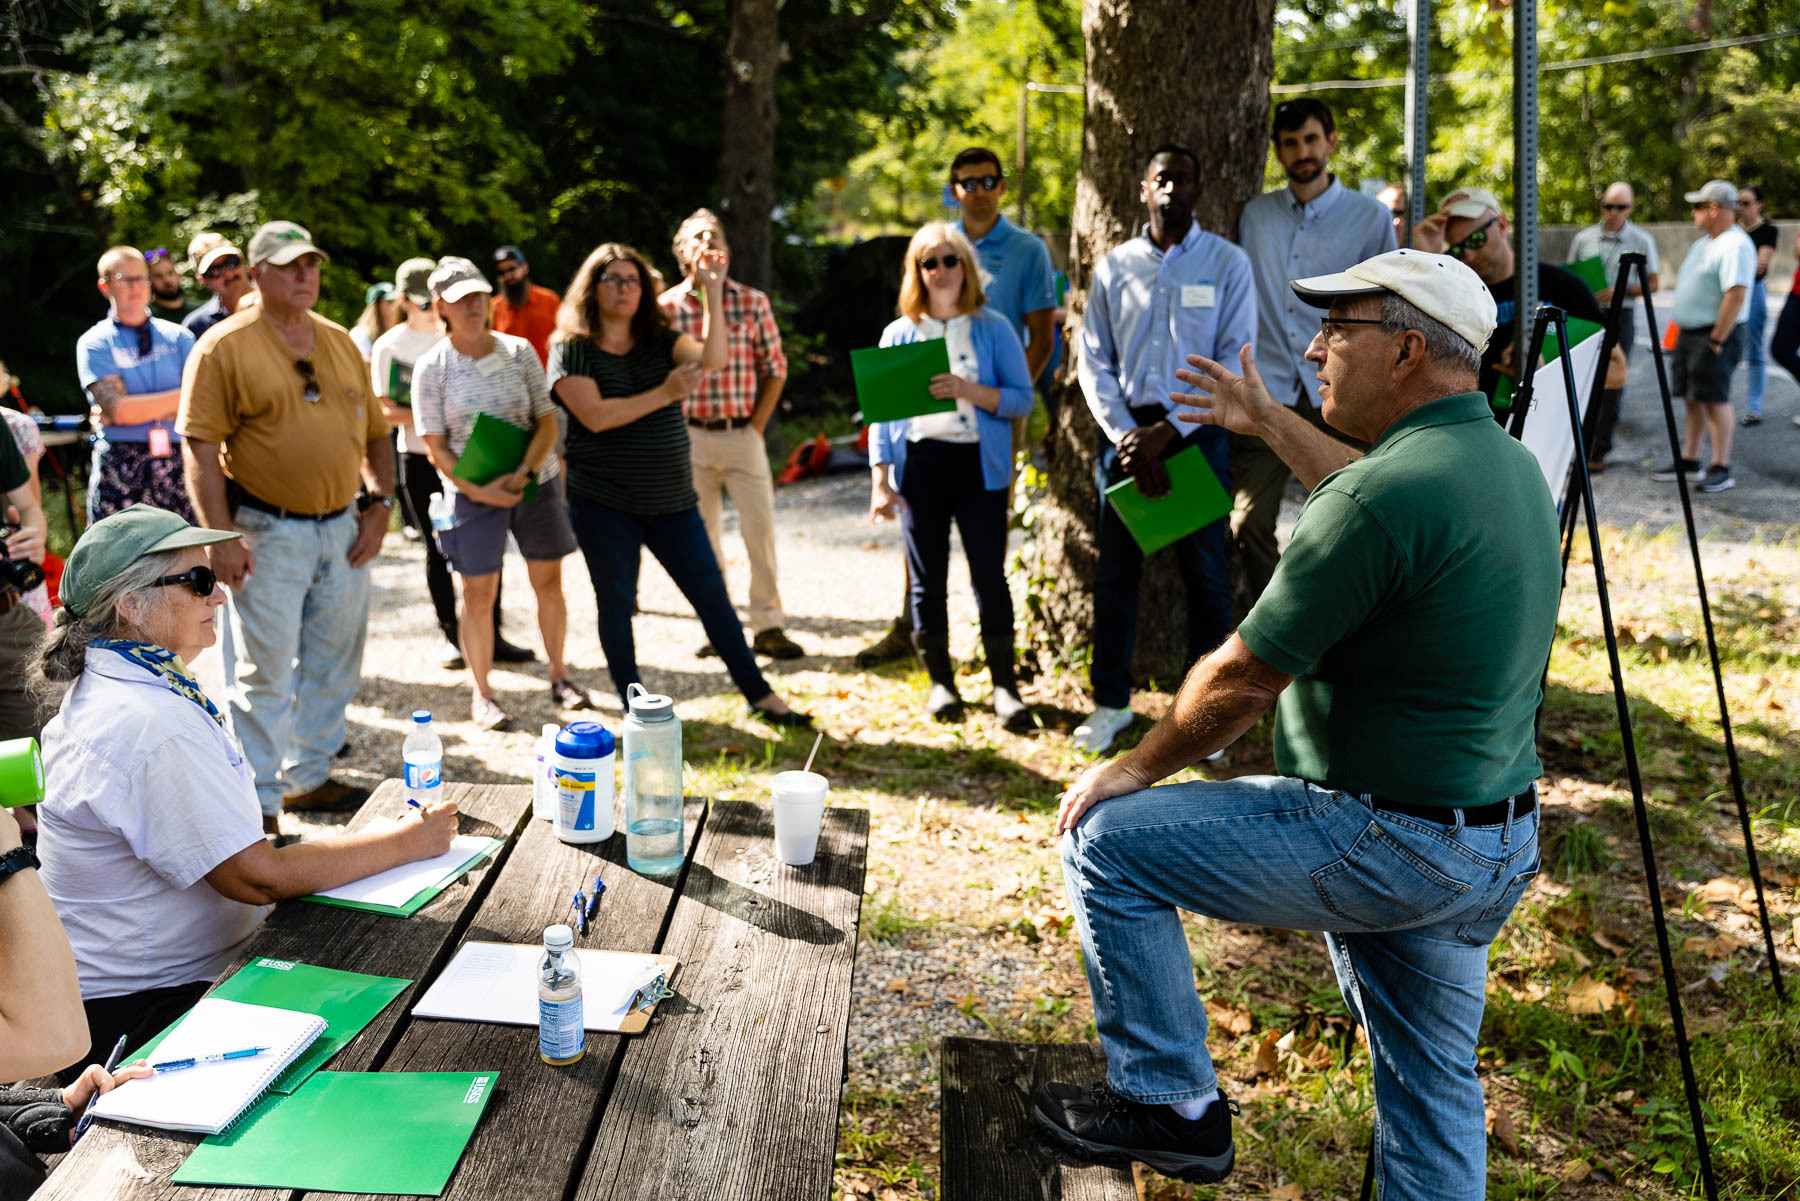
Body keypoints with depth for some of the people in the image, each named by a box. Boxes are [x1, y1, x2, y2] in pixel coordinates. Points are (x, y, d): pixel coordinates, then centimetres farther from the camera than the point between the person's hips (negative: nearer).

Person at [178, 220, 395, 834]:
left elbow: (374, 432, 16)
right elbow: (201, 448, -12)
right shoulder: (224, 347, -7)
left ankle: (308, 776, 29)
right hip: (267, 533, -6)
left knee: (333, 663, 13)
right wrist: (221, 536, -19)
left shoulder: (340, 342, 11)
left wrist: (379, 505, 4)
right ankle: (259, 802, 9)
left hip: (343, 527, 6)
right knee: (264, 668, -1)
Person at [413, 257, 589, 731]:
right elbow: (436, 447, -5)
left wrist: (525, 472, -17)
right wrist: (478, 491, -17)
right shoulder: (431, 368, -5)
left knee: (549, 581, 9)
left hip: (537, 483, 2)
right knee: (479, 593, 1)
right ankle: (482, 695, 14)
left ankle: (559, 677, 25)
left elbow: (547, 421, -2)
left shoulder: (519, 351, -1)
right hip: (473, 492, -2)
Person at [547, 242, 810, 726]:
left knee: (712, 594, 5)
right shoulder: (572, 349, -3)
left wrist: (713, 290, -16)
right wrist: (665, 393, -16)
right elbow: (596, 416, -17)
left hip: (671, 500, 3)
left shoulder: (661, 340, 8)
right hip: (603, 503, -3)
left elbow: (714, 358, -10)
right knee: (616, 604, 6)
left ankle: (759, 694, 13)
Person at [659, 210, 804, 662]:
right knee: (703, 536, 6)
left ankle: (767, 627, 7)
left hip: (742, 434, 0)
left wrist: (756, 425, -1)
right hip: (690, 437, 0)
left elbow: (775, 369, 6)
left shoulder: (753, 302, 2)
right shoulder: (667, 306, 1)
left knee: (760, 528, -3)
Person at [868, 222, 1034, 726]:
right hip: (918, 465, 2)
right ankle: (940, 682, 19)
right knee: (927, 579, 7)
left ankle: (1004, 685, 5)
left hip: (979, 464, -2)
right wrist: (880, 481, -1)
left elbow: (1022, 398, 0)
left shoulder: (992, 328, 5)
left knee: (990, 575, -4)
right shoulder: (899, 334, 10)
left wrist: (970, 391, -17)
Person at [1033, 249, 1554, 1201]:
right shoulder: (1507, 462, 7)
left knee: (1106, 841, -2)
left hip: (1382, 842, -10)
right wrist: (1269, 423, 39)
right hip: (1495, 849, 10)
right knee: (1432, 1090, 21)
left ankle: (1170, 1100, 9)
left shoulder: (1381, 497, -24)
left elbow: (1243, 678, -18)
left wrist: (1138, 767, -2)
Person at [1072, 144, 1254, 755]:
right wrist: (1127, 438, -9)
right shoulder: (1113, 267, 8)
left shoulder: (1228, 263, 1)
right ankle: (1110, 701, 17)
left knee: (1206, 572, 2)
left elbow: (1236, 360, -5)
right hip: (1126, 428, 2)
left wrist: (1168, 431, -14)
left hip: (1197, 429, -2)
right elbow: (1094, 361, 5)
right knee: (1115, 568, 5)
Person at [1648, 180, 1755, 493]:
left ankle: (1721, 469, -4)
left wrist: (1716, 339, -23)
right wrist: (1679, 327, 17)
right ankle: (1689, 461, 19)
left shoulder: (1735, 246, -16)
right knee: (1694, 399, 12)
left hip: (1715, 335, -9)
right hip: (1689, 333, 9)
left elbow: (1736, 295, -24)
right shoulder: (1703, 243, 16)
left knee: (1715, 399, -8)